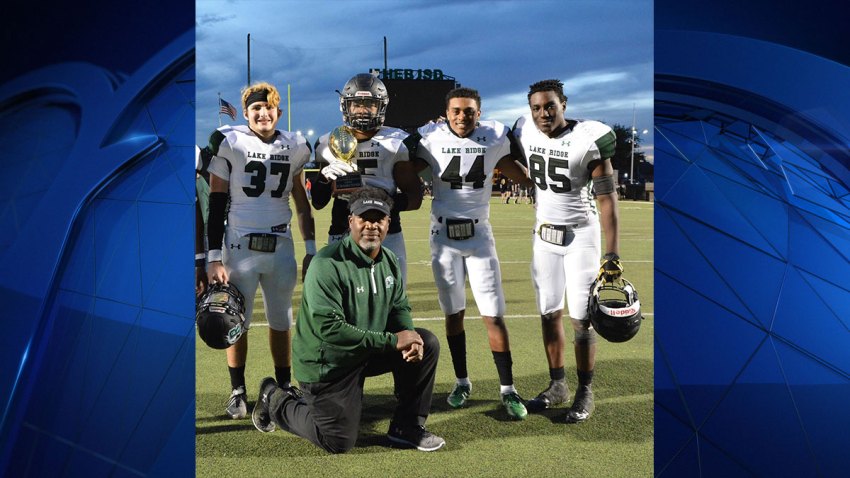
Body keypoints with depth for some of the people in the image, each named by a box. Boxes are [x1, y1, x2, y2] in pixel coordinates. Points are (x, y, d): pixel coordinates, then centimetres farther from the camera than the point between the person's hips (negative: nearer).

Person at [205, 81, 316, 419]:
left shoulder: (294, 147, 7)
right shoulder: (230, 144, -5)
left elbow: (302, 202, 15)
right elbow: (216, 204, -5)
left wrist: (311, 249, 12)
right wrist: (214, 258, -9)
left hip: (281, 248, 3)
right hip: (240, 248, -3)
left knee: (281, 323, 11)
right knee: (237, 322, 4)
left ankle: (284, 388, 24)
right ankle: (237, 392, 17)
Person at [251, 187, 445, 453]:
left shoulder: (390, 261, 1)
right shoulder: (328, 265, -25)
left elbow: (399, 308, 9)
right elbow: (328, 328, -32)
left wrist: (409, 338, -17)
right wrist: (391, 341, -32)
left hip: (369, 352, 7)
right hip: (326, 363, -7)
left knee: (427, 344, -7)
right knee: (338, 443, -4)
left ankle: (407, 428, 5)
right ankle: (277, 401, 20)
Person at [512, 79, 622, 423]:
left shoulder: (588, 140, -18)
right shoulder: (526, 132, -3)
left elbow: (607, 197, -17)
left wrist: (612, 254, -21)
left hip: (580, 235, -5)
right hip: (544, 234, 5)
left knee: (581, 318, -3)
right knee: (549, 313, 9)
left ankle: (585, 393, 10)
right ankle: (557, 385, 21)